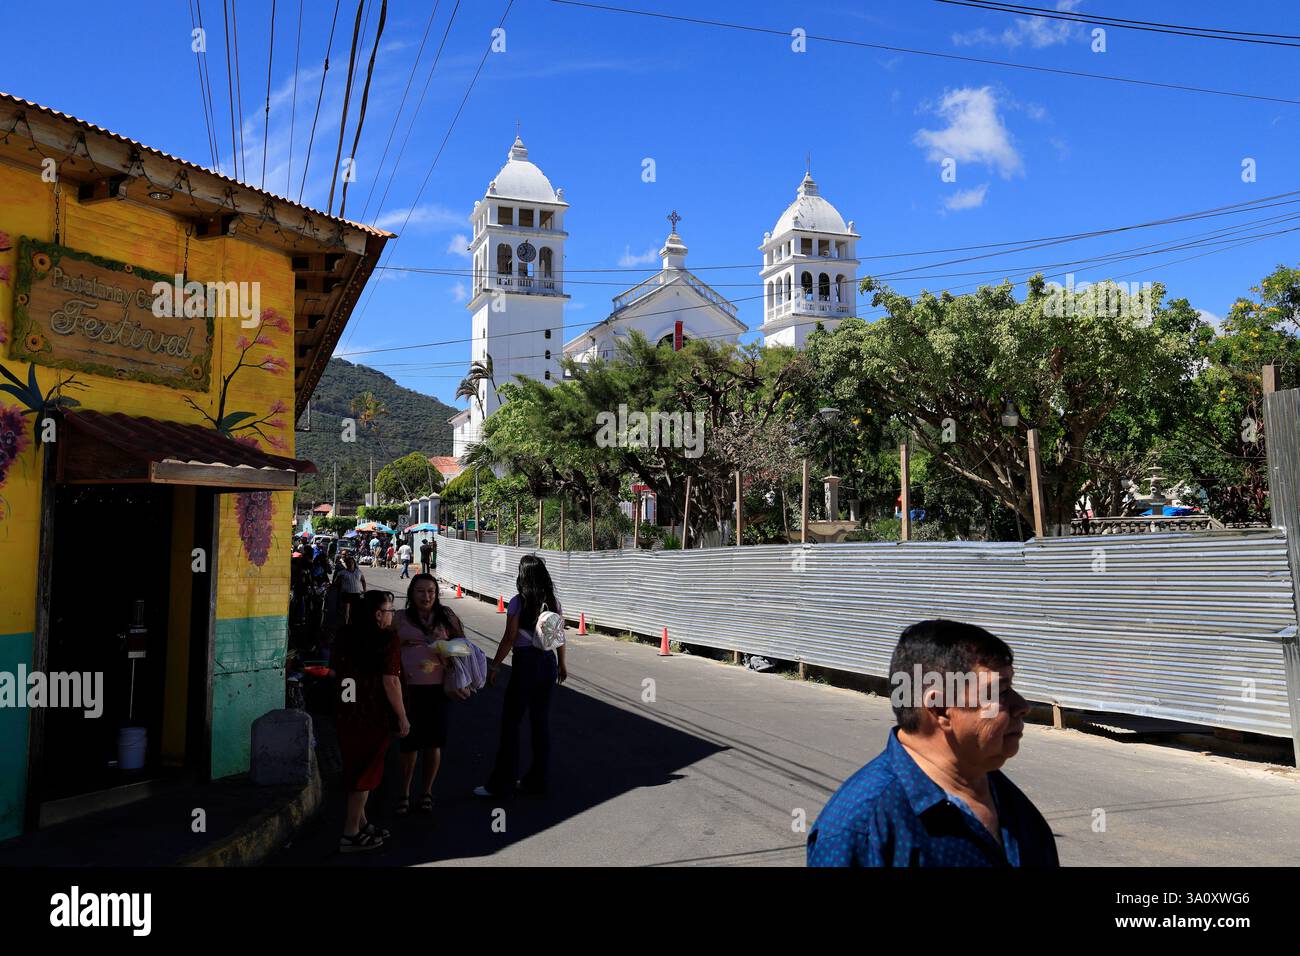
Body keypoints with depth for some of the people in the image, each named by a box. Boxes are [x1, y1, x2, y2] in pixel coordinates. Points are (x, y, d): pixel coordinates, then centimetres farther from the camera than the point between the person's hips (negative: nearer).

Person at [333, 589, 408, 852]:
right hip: (374, 716, -7)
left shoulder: (346, 636, 5)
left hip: (347, 712, 7)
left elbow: (338, 669, 14)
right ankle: (350, 834, 10)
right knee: (366, 772, 4)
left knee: (355, 768, 18)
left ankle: (361, 823, 31)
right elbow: (390, 682, -19)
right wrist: (402, 717, -12)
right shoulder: (386, 638, -16)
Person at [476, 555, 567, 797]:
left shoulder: (518, 602, -12)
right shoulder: (553, 601, 4)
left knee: (510, 723, 3)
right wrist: (561, 664, 20)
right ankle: (536, 780, 20)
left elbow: (509, 639, -12)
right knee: (541, 722, 12)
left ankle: (501, 784, 8)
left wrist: (494, 666, -4)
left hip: (525, 664, -6)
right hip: (548, 662, 6)